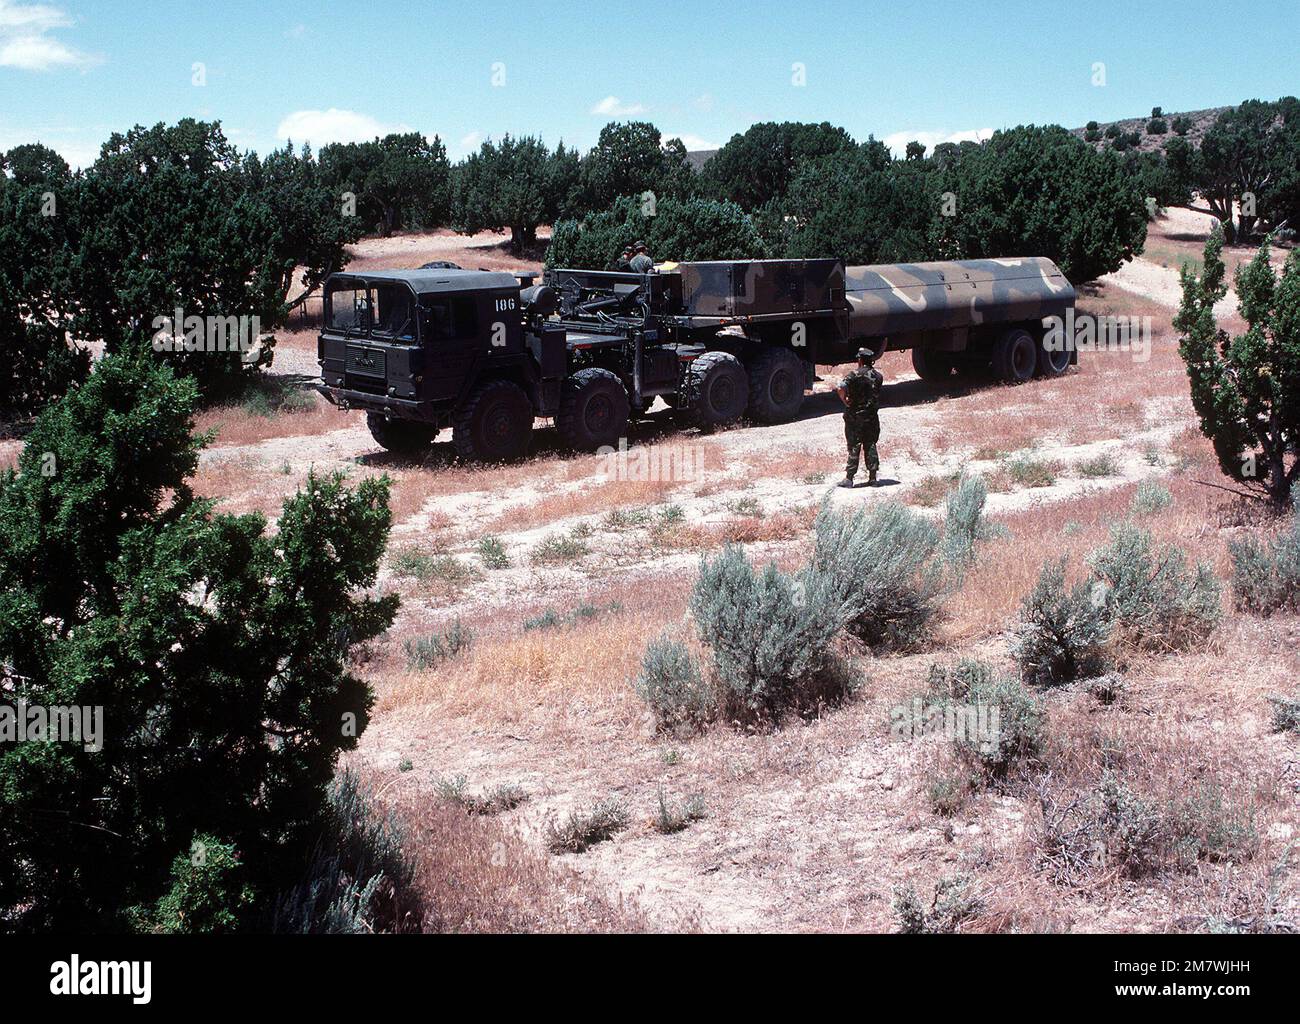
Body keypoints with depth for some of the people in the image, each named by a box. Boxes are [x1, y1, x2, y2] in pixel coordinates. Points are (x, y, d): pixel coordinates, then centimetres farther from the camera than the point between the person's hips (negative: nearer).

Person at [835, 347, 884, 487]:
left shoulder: (855, 375, -13)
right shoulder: (878, 376, 3)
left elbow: (840, 389, -25)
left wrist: (845, 401, -11)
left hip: (854, 416, -4)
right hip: (872, 417, 4)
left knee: (854, 447, 0)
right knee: (871, 446, 10)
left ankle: (849, 478, 1)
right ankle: (872, 478, 11)